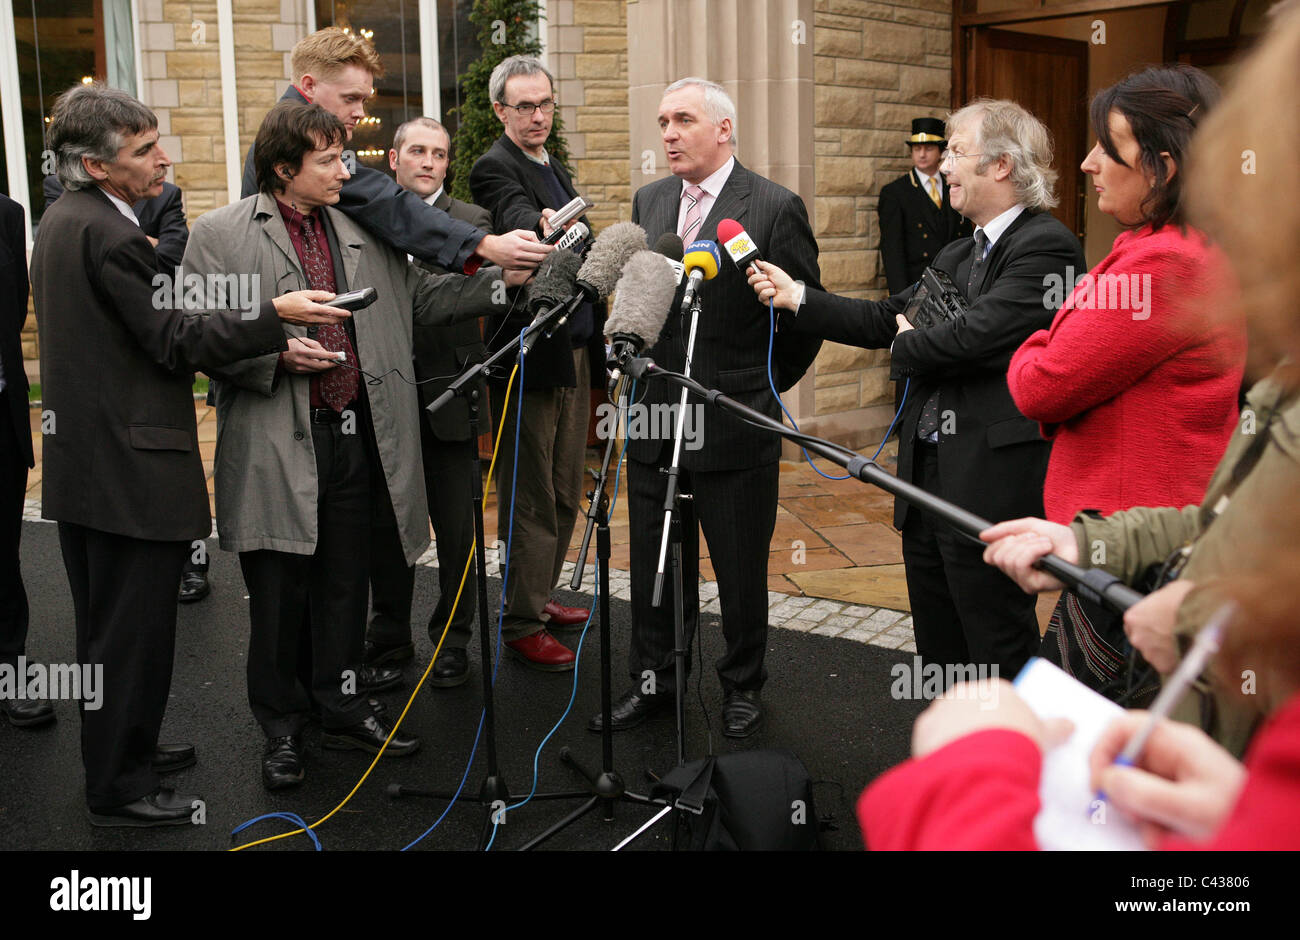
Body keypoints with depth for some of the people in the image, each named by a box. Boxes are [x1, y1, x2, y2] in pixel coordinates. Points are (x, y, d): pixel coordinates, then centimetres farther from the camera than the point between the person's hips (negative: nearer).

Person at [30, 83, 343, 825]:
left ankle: (123, 750, 36)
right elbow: (176, 341, -17)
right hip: (129, 465, -10)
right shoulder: (110, 234, -19)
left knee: (108, 624, 20)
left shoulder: (63, 221, 12)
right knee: (132, 630, 1)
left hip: (81, 458, 10)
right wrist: (275, 313, -18)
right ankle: (122, 789, 12)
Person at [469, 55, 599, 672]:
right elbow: (516, 219, -31)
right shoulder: (495, 168, -9)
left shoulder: (555, 170, 18)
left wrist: (598, 343, 15)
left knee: (563, 493, 15)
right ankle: (521, 625, 7)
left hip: (574, 353, 9)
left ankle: (539, 597, 29)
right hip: (530, 358, -9)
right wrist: (545, 225, -52)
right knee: (530, 497, -2)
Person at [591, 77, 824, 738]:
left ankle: (742, 687, 29)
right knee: (655, 567, 15)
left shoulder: (774, 208, -9)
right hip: (655, 420, 5)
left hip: (735, 425, -5)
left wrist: (760, 388, 3)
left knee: (741, 572, 10)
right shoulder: (649, 201, 8)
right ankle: (653, 681, 31)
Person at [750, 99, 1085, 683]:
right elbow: (886, 321, 16)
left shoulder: (1045, 246, -13)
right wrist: (794, 297, 9)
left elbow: (979, 334, -24)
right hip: (927, 476, 9)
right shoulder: (956, 256, 17)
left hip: (991, 486, -9)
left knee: (998, 652, 2)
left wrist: (908, 347, -5)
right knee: (938, 647, 19)